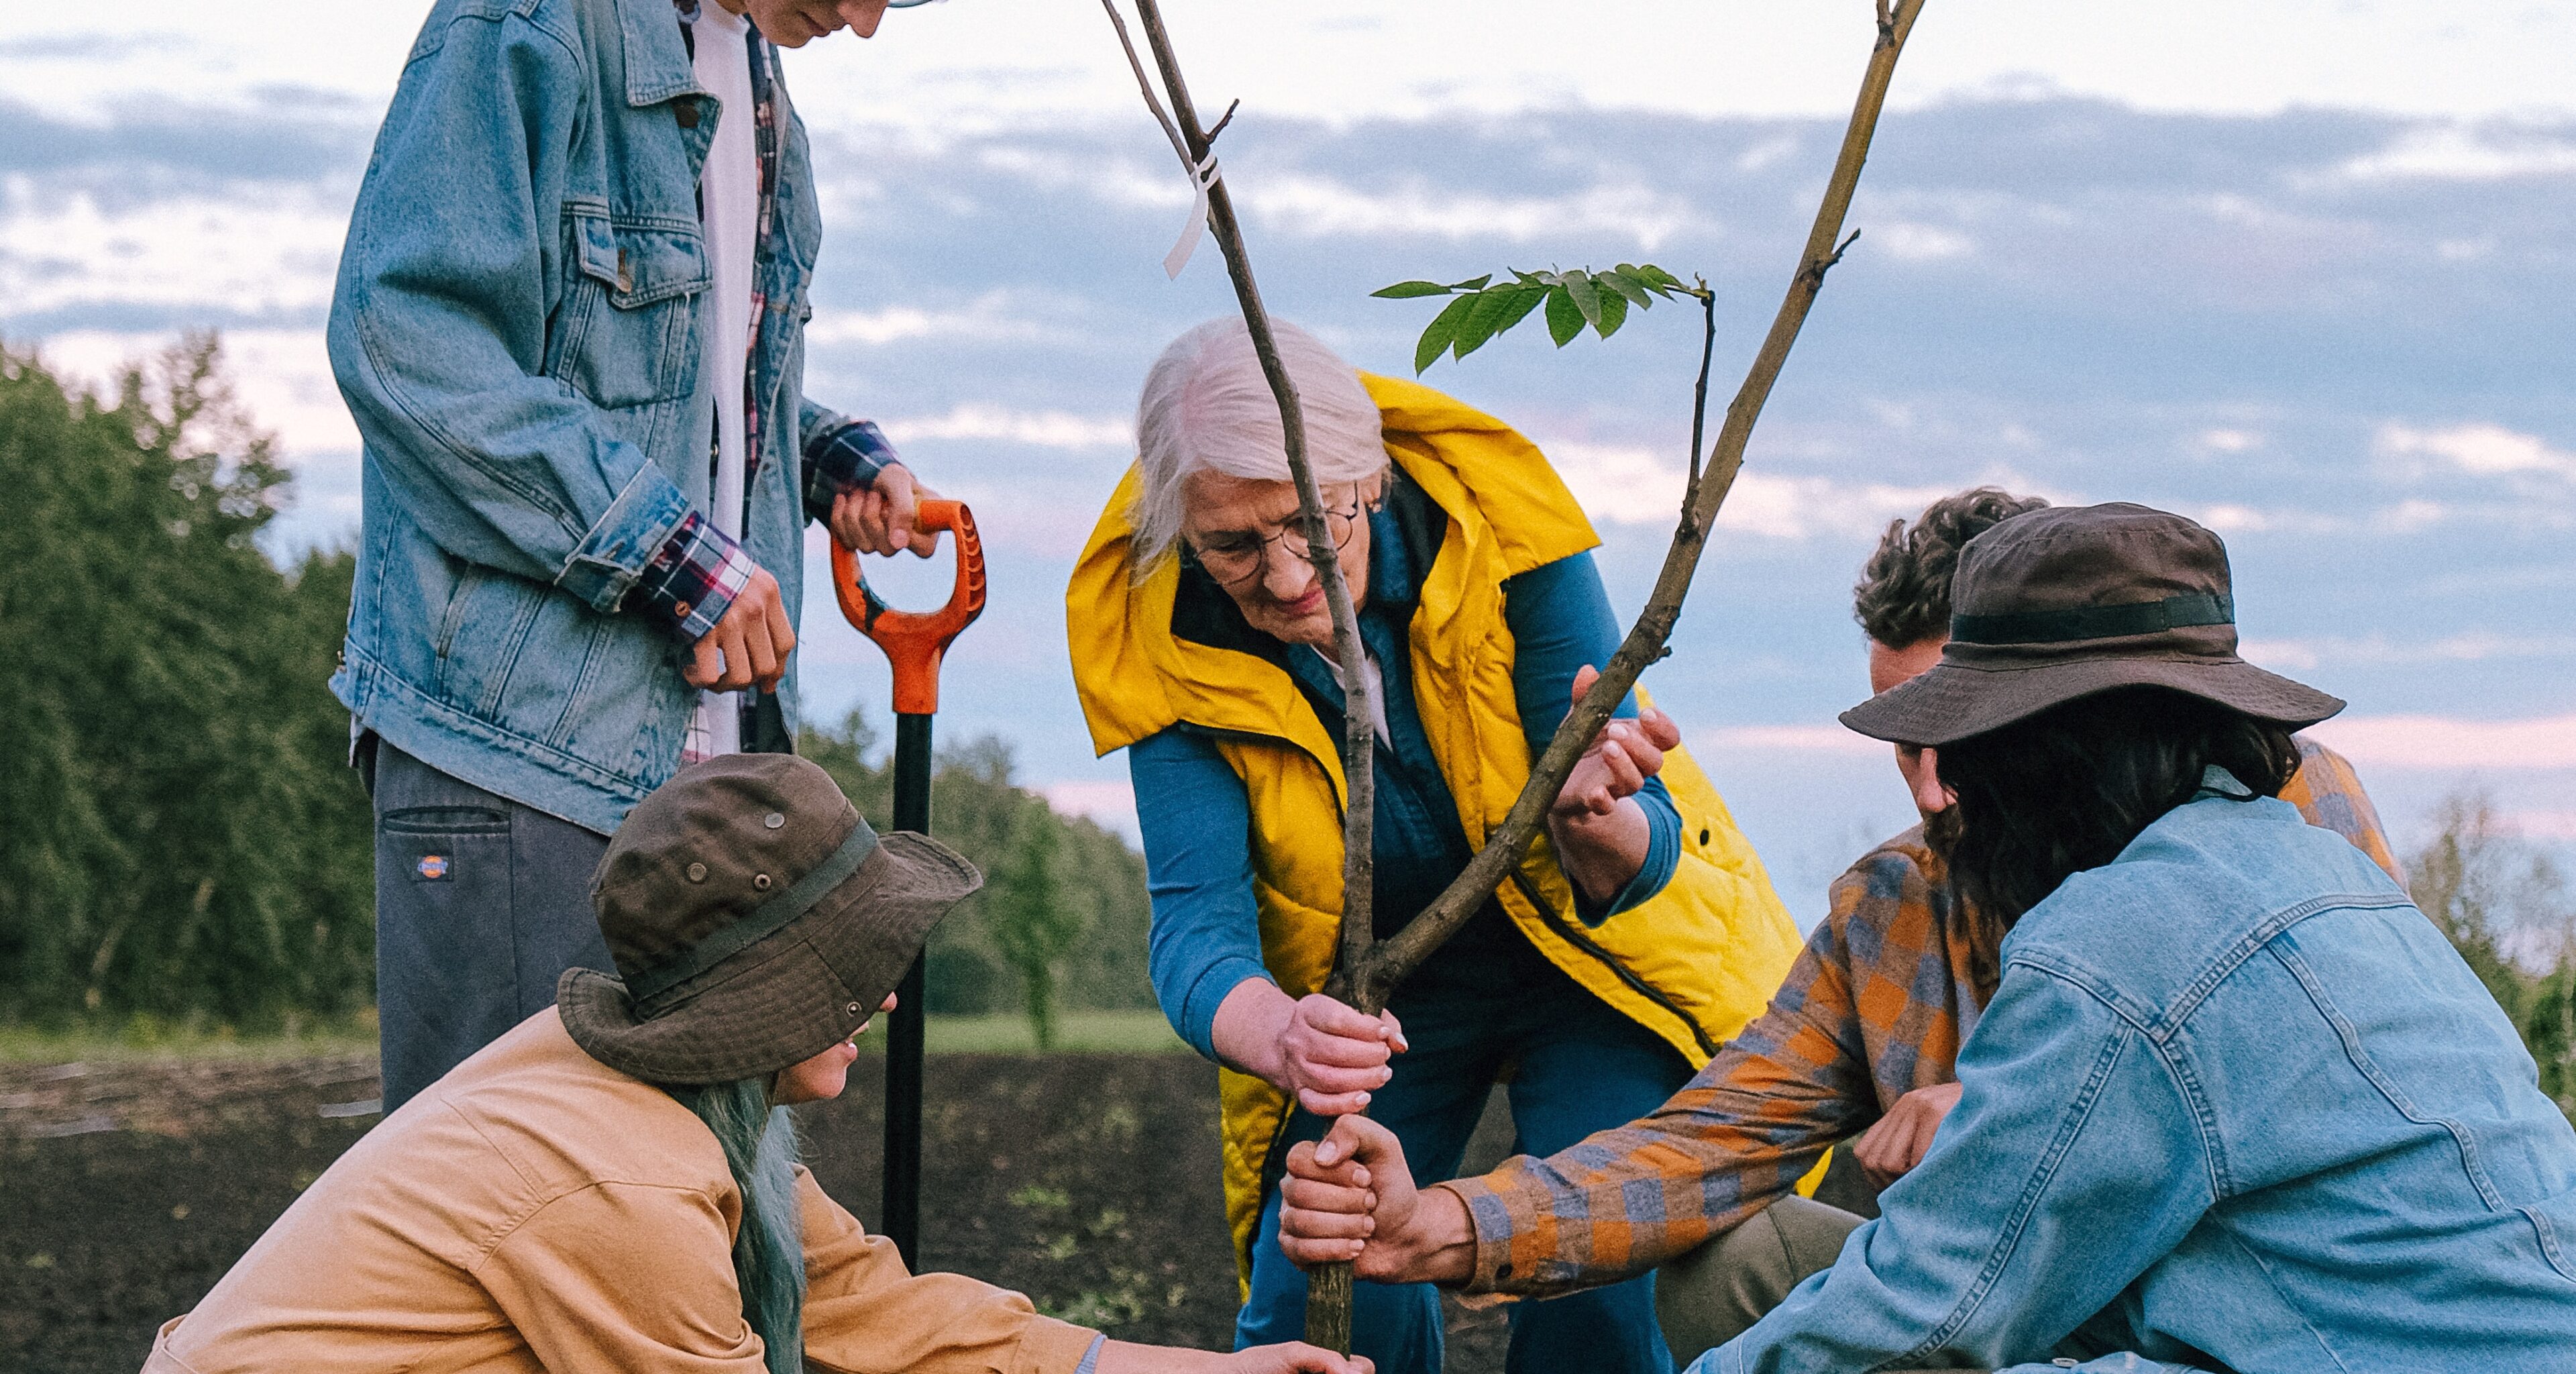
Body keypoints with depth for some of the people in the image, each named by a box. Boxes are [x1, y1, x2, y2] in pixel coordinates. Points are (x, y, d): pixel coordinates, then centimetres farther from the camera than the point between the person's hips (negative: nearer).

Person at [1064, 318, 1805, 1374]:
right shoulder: (1156, 643, -22)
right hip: (1366, 993, 1)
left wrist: (1598, 826, -50)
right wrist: (1281, 1038, -53)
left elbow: (1638, 858, -24)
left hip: (1584, 945, -1)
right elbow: (1195, 921, -29)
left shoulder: (1497, 527, -27)